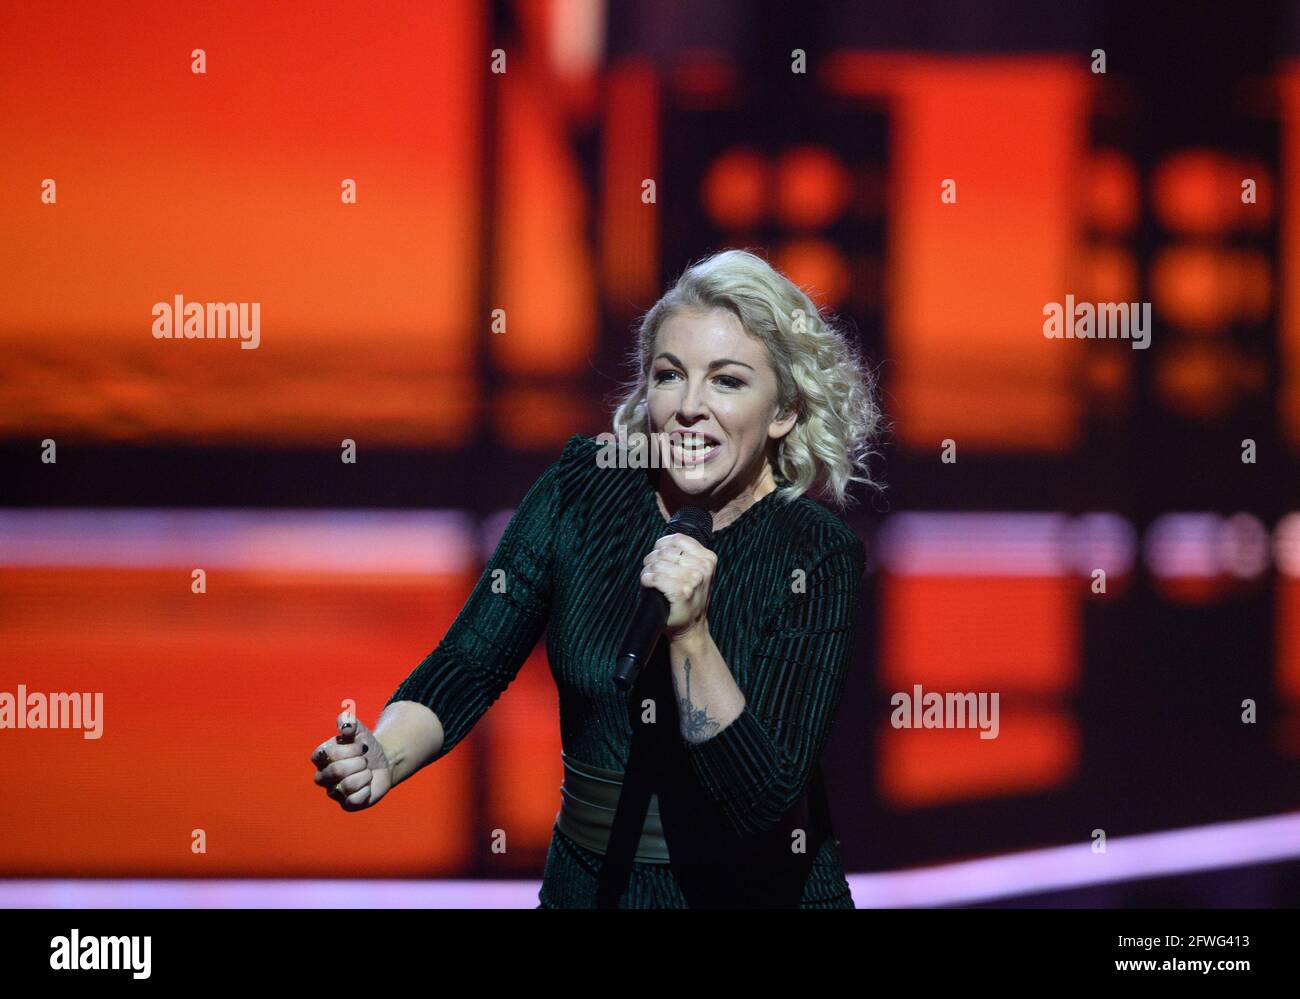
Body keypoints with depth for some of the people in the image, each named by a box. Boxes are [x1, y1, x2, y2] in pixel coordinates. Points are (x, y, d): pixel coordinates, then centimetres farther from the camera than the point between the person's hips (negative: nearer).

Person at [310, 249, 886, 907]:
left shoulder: (818, 555, -12)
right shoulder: (584, 487, -3)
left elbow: (765, 800, -18)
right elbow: (469, 661, -6)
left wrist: (688, 635, -28)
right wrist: (384, 757, -24)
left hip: (753, 890, -2)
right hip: (590, 882, 2)